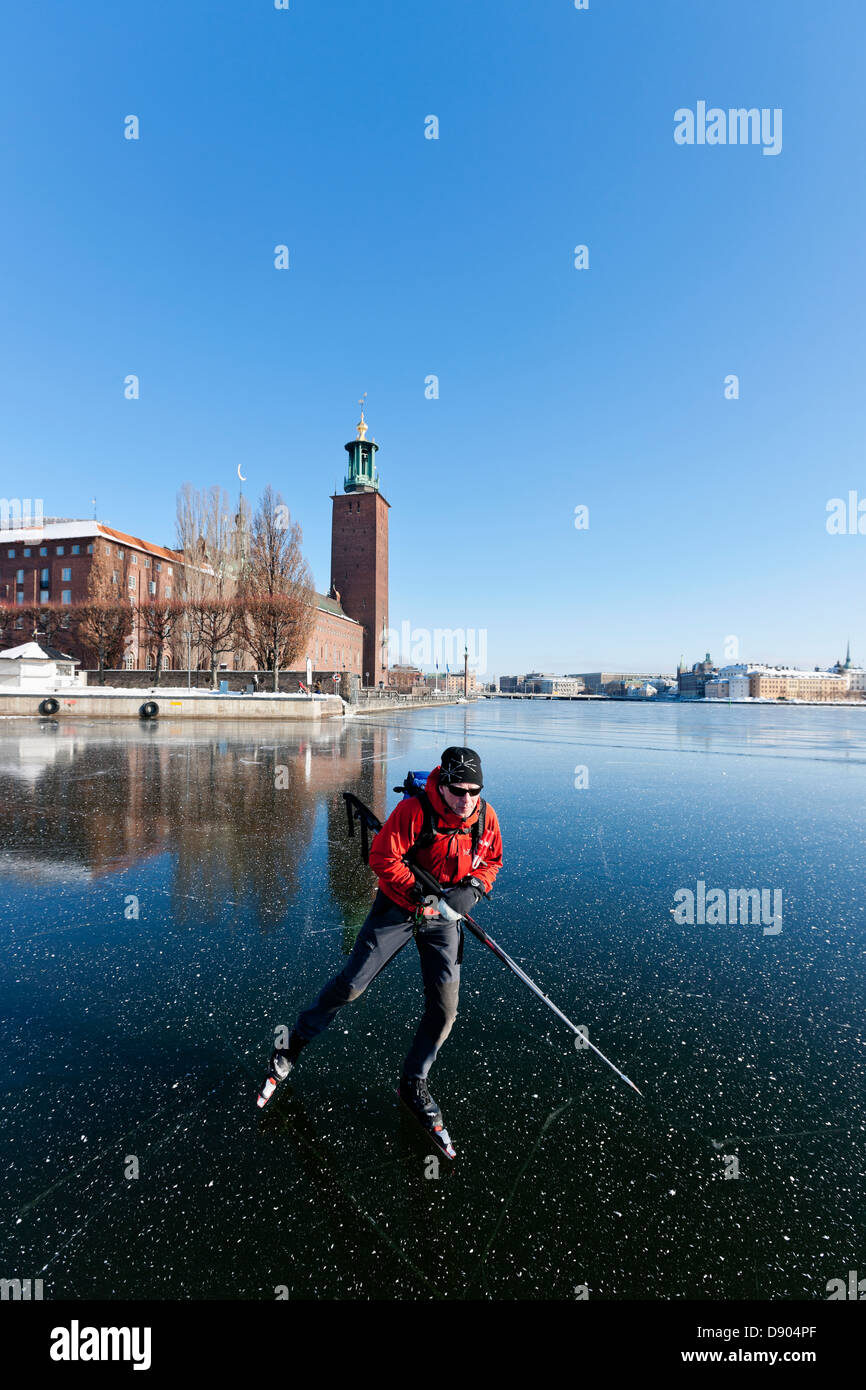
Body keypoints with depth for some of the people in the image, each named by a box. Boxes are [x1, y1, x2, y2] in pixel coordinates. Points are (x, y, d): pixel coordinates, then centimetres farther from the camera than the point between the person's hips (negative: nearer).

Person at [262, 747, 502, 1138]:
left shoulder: (486, 818, -9)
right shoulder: (414, 811, -24)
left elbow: (492, 862, 6)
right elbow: (382, 857, -22)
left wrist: (472, 888, -13)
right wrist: (420, 896, -26)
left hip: (444, 919, 4)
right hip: (398, 907, -3)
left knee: (444, 1010, 2)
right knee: (351, 985, 2)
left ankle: (413, 1083, 27)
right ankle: (297, 1039, 30)